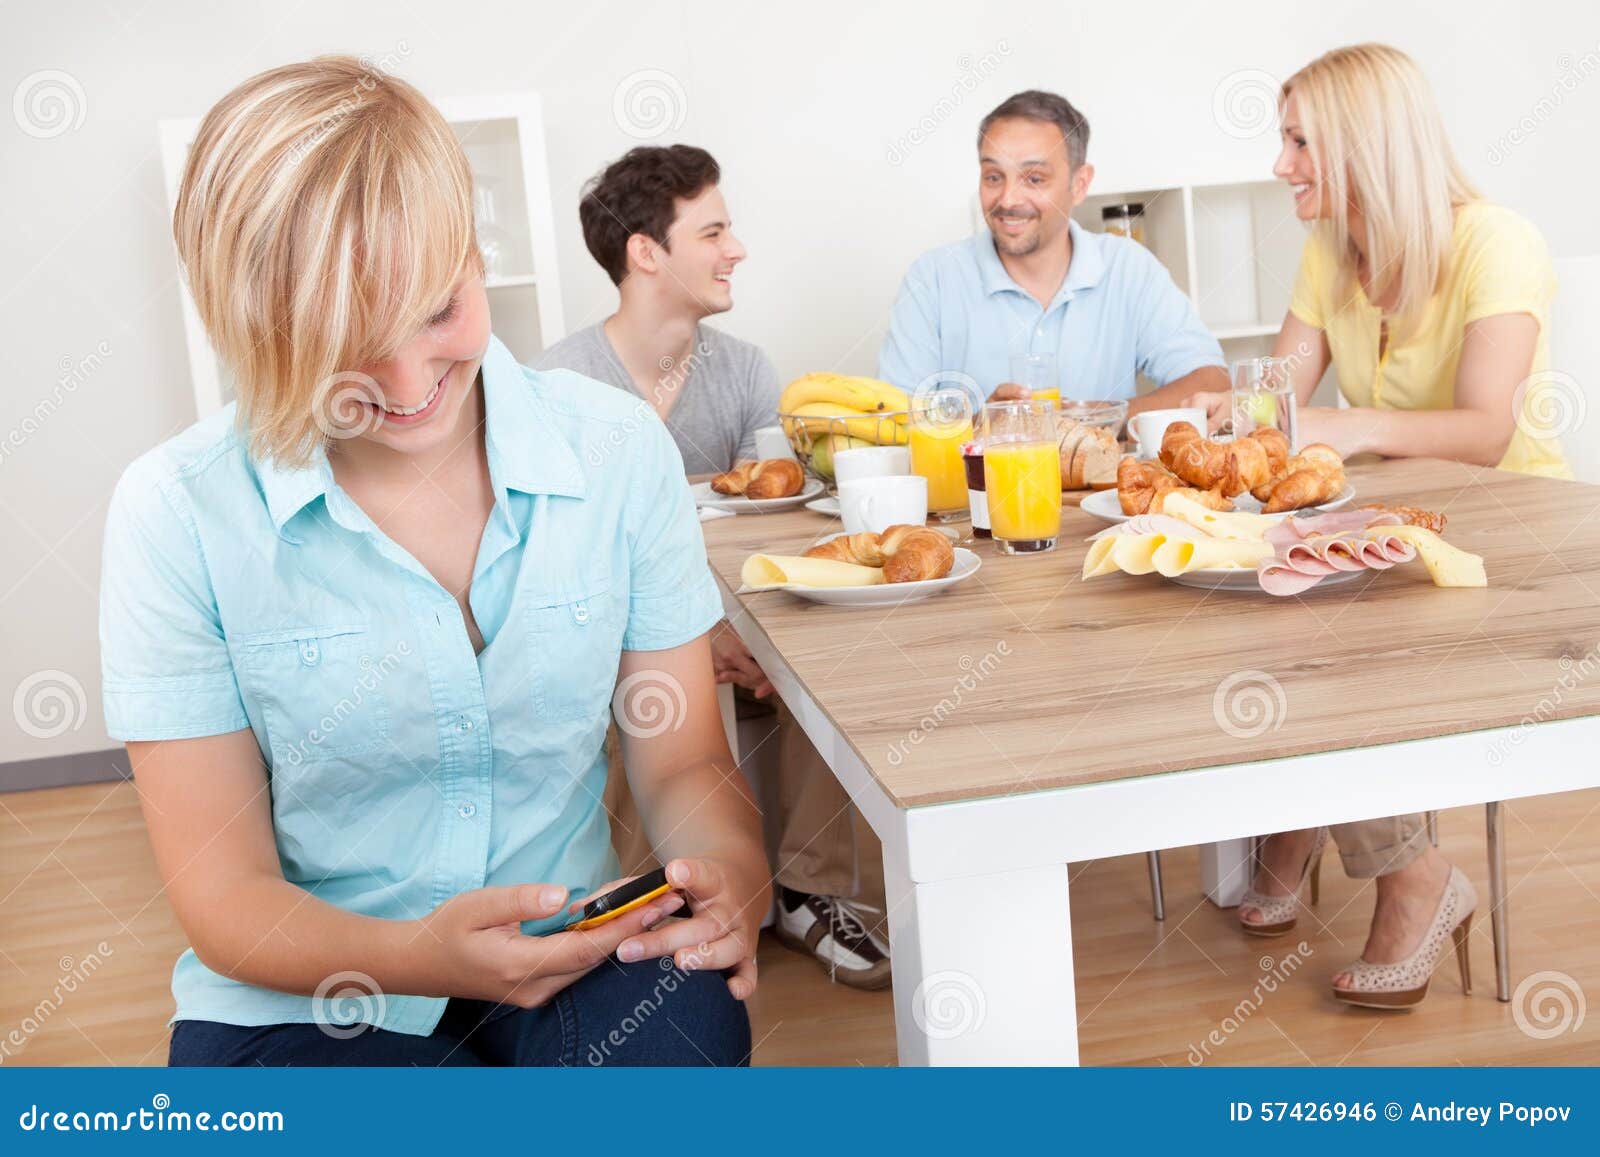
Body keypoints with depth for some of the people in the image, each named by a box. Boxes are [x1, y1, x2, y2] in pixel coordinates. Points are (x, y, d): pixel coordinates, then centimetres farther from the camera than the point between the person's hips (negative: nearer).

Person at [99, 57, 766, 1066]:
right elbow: (223, 891, -8)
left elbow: (684, 763, 3)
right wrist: (424, 957, -27)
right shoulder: (177, 515, -10)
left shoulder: (621, 452, -3)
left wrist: (730, 867, -21)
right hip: (298, 1003, -1)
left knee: (692, 1020, -30)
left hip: (575, 958, 2)